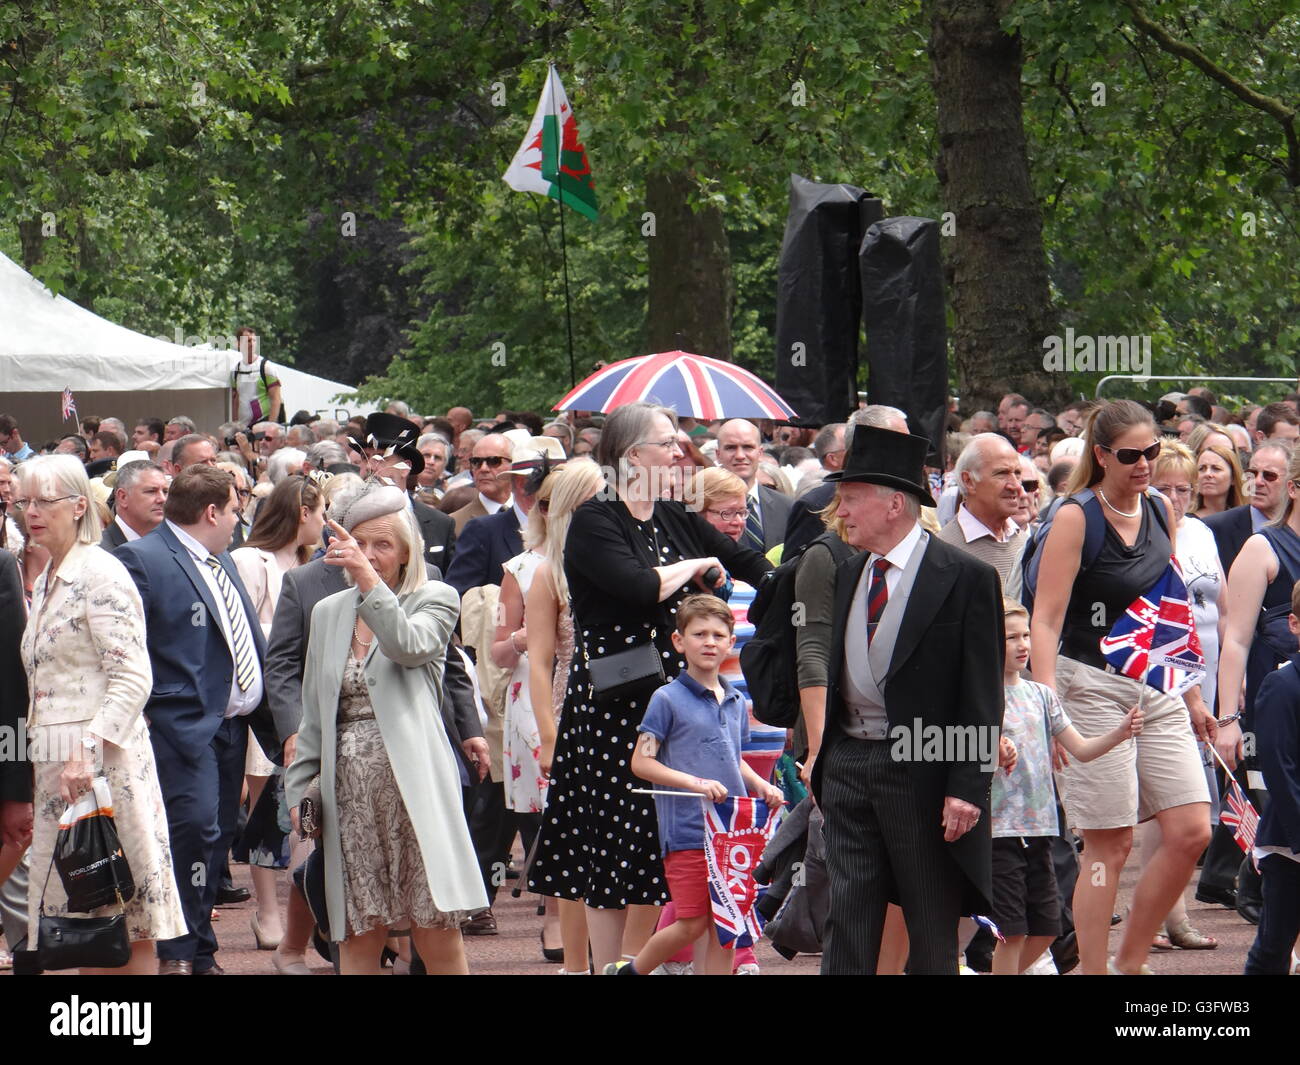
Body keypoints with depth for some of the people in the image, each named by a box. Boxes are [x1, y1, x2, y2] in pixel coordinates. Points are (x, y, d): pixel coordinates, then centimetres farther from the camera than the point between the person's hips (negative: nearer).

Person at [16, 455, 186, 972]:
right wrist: (35, 774, 16)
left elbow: (132, 677, -16)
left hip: (101, 762, -8)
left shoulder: (100, 573, -9)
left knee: (125, 918, -5)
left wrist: (85, 750, -25)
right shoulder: (45, 584, 18)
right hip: (56, 764, 8)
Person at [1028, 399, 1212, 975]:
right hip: (1093, 685, -6)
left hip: (1156, 689, 6)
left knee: (1191, 832, -1)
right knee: (1110, 843, -5)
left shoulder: (1161, 512, 10)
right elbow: (1046, 619, -14)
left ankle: (1130, 961, 13)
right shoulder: (1075, 519, -9)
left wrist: (1192, 696, 19)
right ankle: (1094, 971, 3)